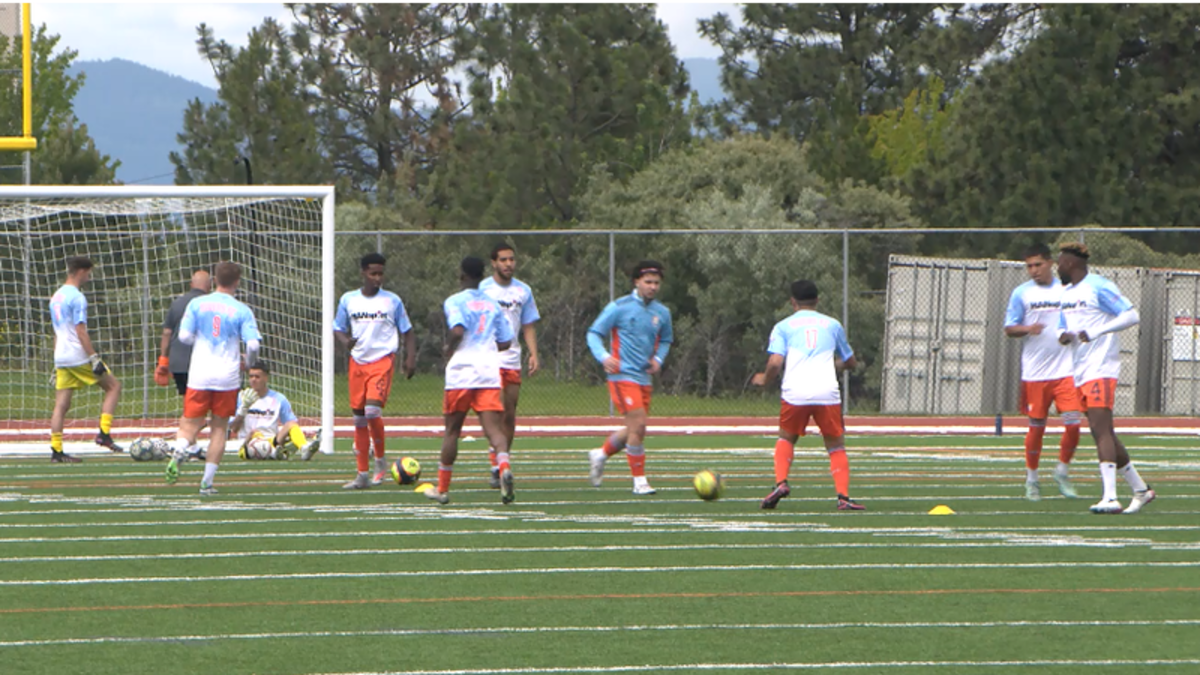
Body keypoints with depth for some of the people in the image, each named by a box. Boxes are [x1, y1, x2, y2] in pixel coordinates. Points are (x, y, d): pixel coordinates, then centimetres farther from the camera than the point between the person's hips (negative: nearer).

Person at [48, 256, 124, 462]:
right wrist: (94, 358, -18)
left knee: (61, 405, 4)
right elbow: (80, 331, -17)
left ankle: (56, 450, -2)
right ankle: (104, 434, -3)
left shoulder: (56, 297, 16)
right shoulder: (77, 297, -11)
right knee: (113, 386, 6)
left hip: (61, 358, 8)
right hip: (78, 357, -8)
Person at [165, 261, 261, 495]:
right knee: (219, 428, 10)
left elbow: (184, 336, -2)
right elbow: (253, 345, -8)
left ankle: (179, 451, -27)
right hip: (227, 377, -1)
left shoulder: (197, 304, 1)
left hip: (199, 376, 1)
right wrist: (247, 362, 14)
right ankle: (207, 481, 6)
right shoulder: (242, 311, -2)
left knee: (190, 425, 6)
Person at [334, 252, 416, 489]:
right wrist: (345, 341, -9)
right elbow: (338, 329, 14)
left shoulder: (392, 301, 2)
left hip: (382, 360, -3)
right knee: (359, 417, 3)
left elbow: (407, 332, 8)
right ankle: (363, 474, 9)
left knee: (372, 410, -21)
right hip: (357, 362, 3)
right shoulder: (348, 300, 7)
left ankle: (381, 459, 0)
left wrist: (410, 358, -6)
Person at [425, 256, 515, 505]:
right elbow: (505, 342, 15)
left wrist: (449, 349, 1)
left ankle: (442, 488, 19)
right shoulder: (493, 305, 15)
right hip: (489, 371, 3)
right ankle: (504, 465, -37)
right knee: (494, 429, -7)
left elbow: (458, 330, -18)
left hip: (461, 372, -3)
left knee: (452, 430, 10)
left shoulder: (455, 302, -1)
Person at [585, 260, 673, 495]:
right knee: (638, 425, -15)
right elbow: (594, 333, -2)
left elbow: (665, 340, 26)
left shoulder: (662, 313, 9)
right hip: (623, 375, -7)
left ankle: (601, 455, 37)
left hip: (645, 378, 7)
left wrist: (658, 359, 6)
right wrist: (604, 357, -19)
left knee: (635, 430, 12)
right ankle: (639, 480, -6)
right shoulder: (619, 307, -7)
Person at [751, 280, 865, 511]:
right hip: (827, 394, 0)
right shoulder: (832, 325, 18)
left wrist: (764, 380, 18)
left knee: (786, 438, 23)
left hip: (794, 394, 0)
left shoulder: (783, 326, 11)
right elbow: (851, 362, 27)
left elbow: (775, 363, -2)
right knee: (836, 446, 12)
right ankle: (843, 496, -4)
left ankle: (781, 483, 2)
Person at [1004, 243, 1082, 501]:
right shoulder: (1021, 293, 3)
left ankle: (1062, 472, 12)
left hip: (1066, 370, 1)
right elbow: (1009, 329, 2)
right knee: (1036, 427, 4)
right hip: (1034, 372, -1)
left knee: (1073, 425, -8)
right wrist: (1027, 329, -17)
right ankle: (1031, 478, 19)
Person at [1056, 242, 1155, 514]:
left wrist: (1095, 332, -21)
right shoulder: (1066, 293, 18)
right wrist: (1064, 335, 0)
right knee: (1103, 434, 11)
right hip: (1080, 371, 9)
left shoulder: (1099, 288, -9)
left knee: (1101, 430, -19)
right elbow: (1063, 328, 24)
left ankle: (1110, 498, -26)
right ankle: (1140, 489, 22)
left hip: (1101, 368, -9)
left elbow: (1131, 316, -14)